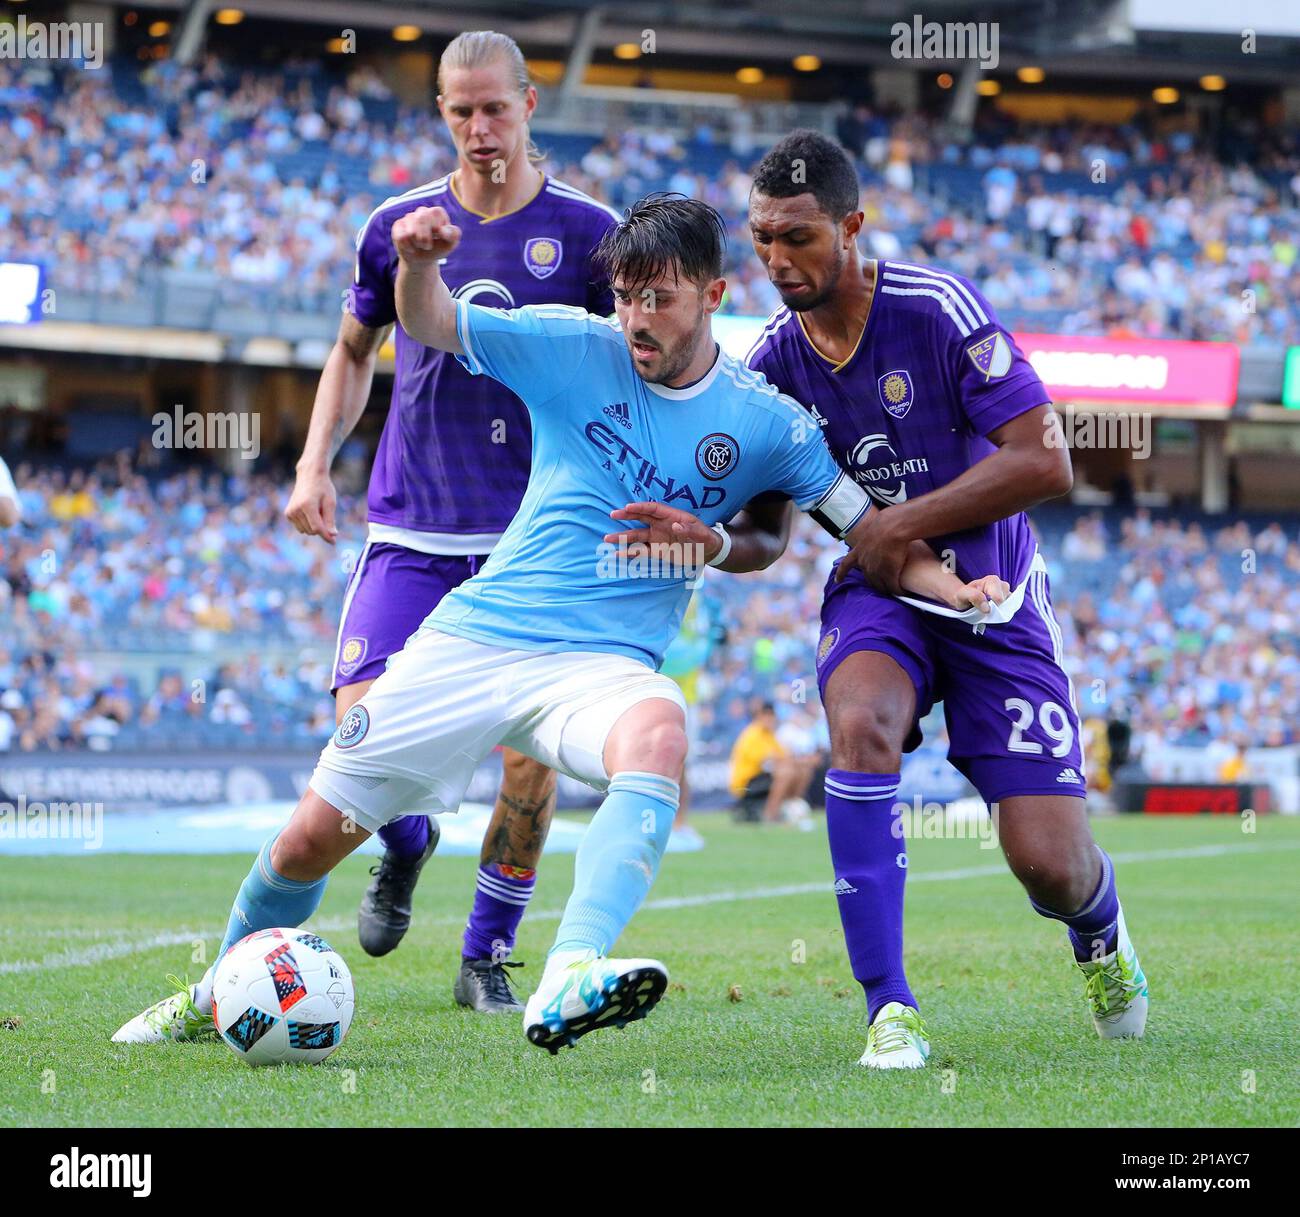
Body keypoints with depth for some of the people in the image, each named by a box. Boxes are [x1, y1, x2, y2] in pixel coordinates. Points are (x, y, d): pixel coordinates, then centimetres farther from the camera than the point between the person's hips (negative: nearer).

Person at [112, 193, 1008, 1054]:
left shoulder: (763, 422, 1)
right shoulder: (575, 352, -2)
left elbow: (868, 527, 8)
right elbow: (427, 323, -4)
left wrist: (953, 586, -10)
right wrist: (418, 260, -27)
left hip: (605, 664, -1)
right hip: (476, 634, 1)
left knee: (659, 732, -39)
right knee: (312, 838, 3)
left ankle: (564, 990, -52)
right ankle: (221, 993, 34)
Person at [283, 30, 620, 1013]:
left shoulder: (587, 230, 0)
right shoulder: (398, 225, 6)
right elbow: (355, 351, 21)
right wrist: (316, 464, 10)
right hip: (410, 531, 1)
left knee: (534, 749, -9)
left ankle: (487, 959, 9)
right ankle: (406, 844, 22)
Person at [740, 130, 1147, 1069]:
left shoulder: (939, 309, -18)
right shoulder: (774, 359, -3)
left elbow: (1045, 462, -20)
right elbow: (768, 535, 5)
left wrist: (903, 525, -18)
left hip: (991, 599, -3)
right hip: (876, 599, 3)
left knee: (1052, 868, -9)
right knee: (861, 725, -34)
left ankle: (1102, 929, 33)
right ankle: (890, 1010, -26)